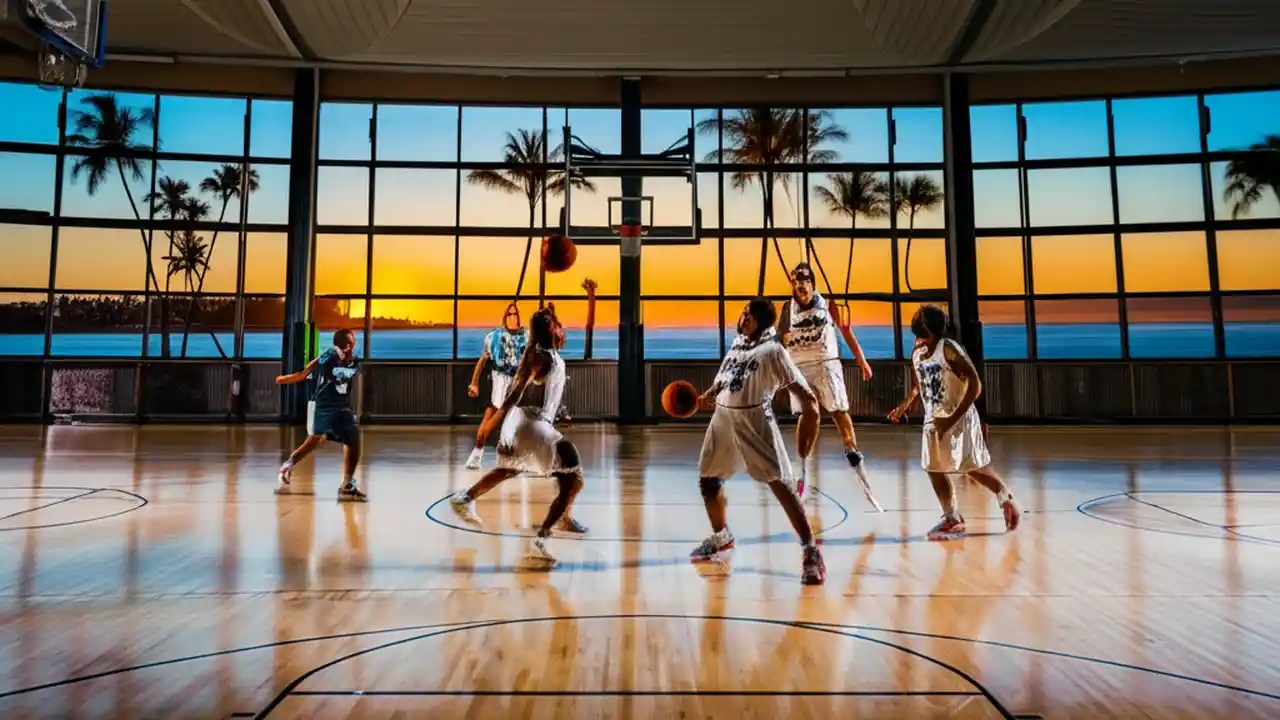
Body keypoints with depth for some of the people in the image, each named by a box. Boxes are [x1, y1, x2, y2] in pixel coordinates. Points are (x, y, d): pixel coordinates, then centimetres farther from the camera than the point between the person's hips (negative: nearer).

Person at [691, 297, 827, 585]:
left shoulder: (772, 350, -10)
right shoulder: (737, 343, 13)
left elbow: (798, 386, -14)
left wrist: (809, 406, -27)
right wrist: (708, 395, 11)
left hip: (754, 421, -8)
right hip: (723, 418, 8)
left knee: (780, 484, -12)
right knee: (708, 479, 14)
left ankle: (811, 552, -5)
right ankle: (721, 536, 37)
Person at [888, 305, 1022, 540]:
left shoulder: (949, 349, -20)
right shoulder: (917, 352, 2)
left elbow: (975, 385, -23)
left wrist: (953, 419, -26)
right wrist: (904, 406, 3)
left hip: (959, 418, -7)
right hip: (933, 420, 7)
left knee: (974, 468, 4)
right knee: (934, 469, 6)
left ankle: (1007, 500, 28)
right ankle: (952, 520, 17)